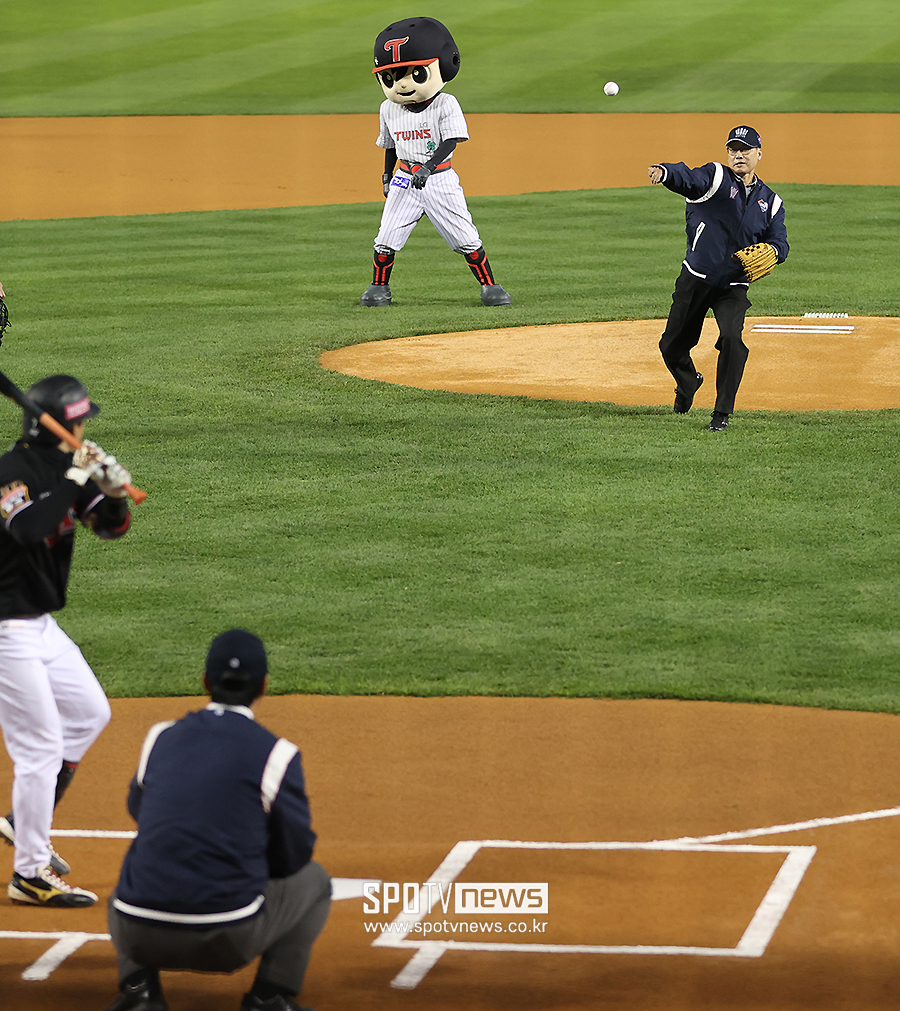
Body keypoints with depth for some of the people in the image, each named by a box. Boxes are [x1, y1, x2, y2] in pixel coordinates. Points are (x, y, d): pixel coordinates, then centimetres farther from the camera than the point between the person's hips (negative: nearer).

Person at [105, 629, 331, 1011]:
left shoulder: (159, 738, 8)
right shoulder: (276, 754, -3)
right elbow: (295, 853, 4)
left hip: (141, 936, 3)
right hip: (229, 942, -3)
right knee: (313, 880, 23)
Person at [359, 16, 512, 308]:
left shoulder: (446, 105, -10)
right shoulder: (388, 109, 3)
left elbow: (450, 142, -18)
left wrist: (428, 167, -31)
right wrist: (387, 177, 22)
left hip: (440, 178, -3)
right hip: (405, 180, 3)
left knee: (466, 238, -3)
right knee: (386, 238, -1)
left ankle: (489, 286, 9)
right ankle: (379, 286, 17)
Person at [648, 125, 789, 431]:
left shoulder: (770, 202, 8)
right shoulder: (716, 177, -5)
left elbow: (780, 242, 8)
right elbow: (688, 178, -26)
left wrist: (772, 251, -18)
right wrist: (665, 172, -50)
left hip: (733, 288, 1)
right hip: (694, 280, -1)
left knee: (732, 338, -23)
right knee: (672, 346, 8)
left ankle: (722, 413, -11)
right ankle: (688, 382, 43)